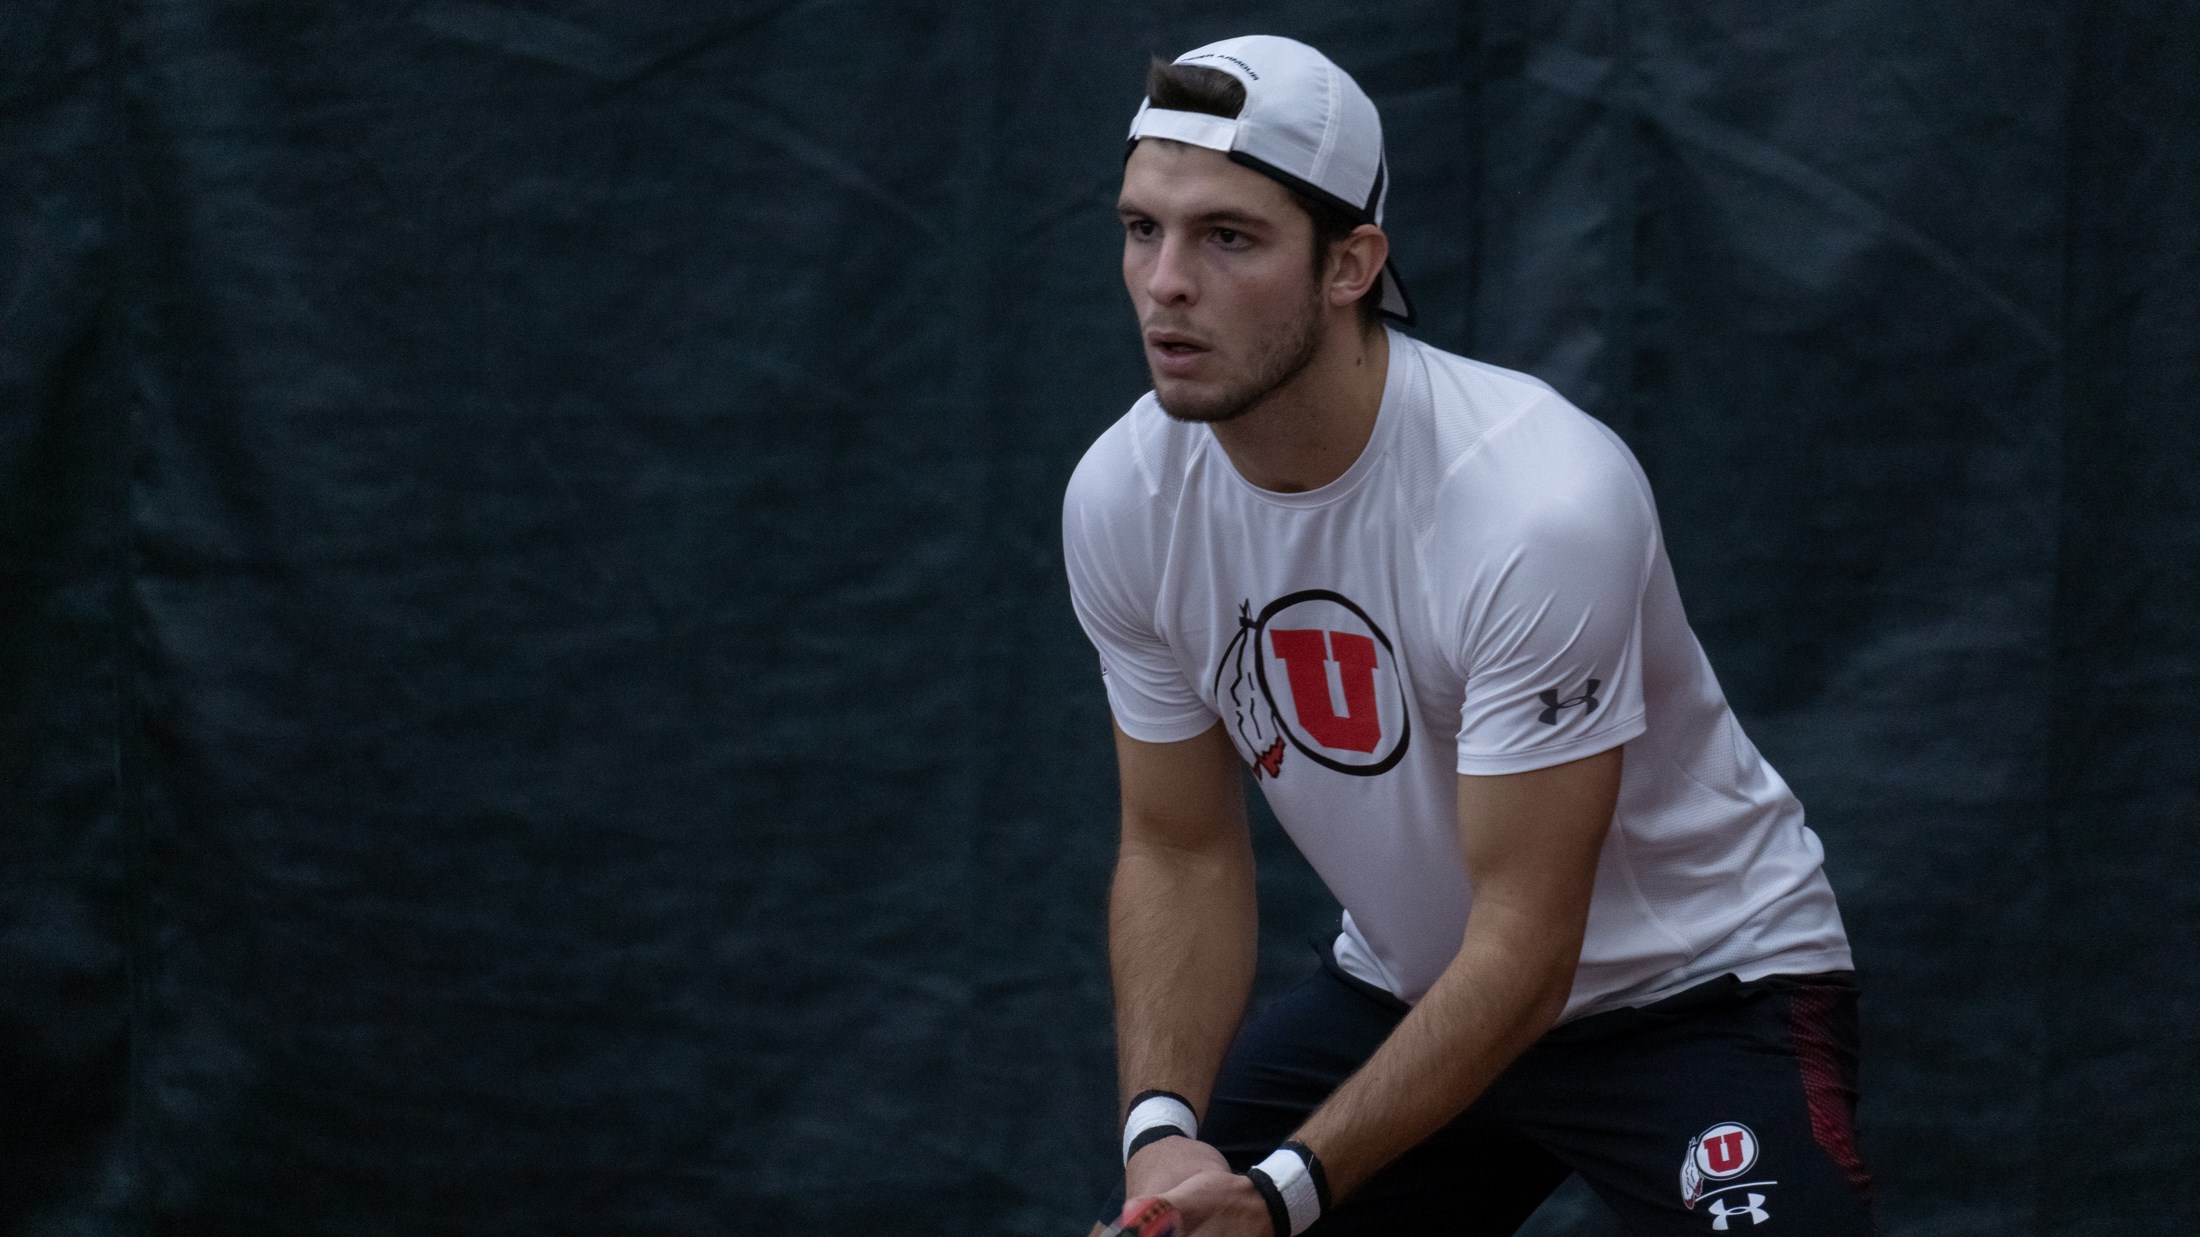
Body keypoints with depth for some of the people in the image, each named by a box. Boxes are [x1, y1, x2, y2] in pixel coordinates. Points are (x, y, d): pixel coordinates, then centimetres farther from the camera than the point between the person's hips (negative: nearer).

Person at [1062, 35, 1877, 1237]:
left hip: (1698, 989, -6)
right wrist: (1160, 1129, -17)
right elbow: (1181, 852, -1)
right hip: (1402, 987, 6)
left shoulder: (1543, 501, -30)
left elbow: (1524, 947, -27)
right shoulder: (1121, 498, -11)